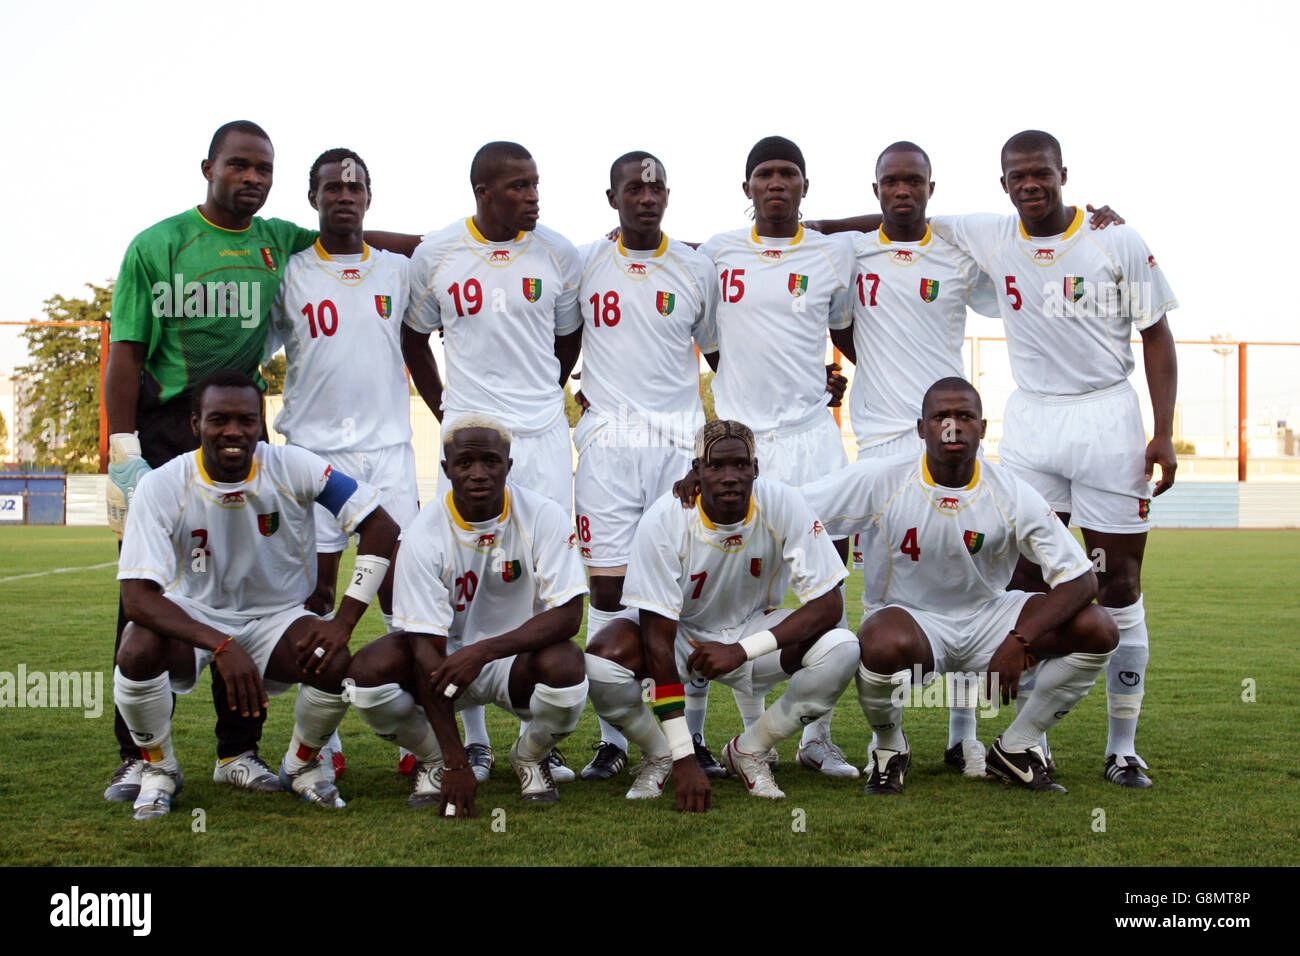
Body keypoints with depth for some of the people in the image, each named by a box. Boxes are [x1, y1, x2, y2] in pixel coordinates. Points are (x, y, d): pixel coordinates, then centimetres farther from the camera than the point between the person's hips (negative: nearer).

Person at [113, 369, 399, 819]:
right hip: (191, 617, 0)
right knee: (138, 653, -33)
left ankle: (301, 763, 5)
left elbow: (380, 527, -14)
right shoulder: (161, 487, -18)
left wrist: (344, 622, -24)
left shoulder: (292, 468, -15)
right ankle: (160, 767, -1)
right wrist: (221, 646, -39)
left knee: (336, 664, -29)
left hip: (276, 618, 1)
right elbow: (137, 596, -25)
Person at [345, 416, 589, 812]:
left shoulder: (544, 517, -15)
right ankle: (433, 758, 4)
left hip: (517, 658, 0)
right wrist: (455, 763, -27)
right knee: (369, 670, -28)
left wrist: (483, 651, -34)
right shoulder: (425, 535, -18)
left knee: (565, 665, -34)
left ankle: (530, 756, 1)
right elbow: (427, 648, -21)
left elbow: (568, 614, -20)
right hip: (448, 661, 0)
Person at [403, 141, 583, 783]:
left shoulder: (557, 255, 3)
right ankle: (473, 740, 10)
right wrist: (444, 413, 11)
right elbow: (415, 337, 15)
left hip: (544, 436, 1)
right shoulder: (436, 256, 1)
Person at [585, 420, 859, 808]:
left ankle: (749, 751, -3)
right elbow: (658, 639, -27)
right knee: (602, 659, -32)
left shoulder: (783, 506, -22)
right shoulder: (664, 521, -26)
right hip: (681, 634, -1)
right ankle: (659, 755, 0)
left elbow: (829, 604, -21)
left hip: (755, 629, 2)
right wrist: (684, 757, -31)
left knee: (841, 649, -26)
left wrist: (743, 650, -34)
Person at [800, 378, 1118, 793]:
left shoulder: (1012, 495, -12)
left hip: (987, 617, 3)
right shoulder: (879, 481, -15)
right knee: (885, 646, -40)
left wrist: (1019, 641, -25)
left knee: (1097, 630, -17)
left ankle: (1016, 747, 3)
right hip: (910, 618, -3)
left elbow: (1081, 579, -13)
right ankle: (890, 747, -4)